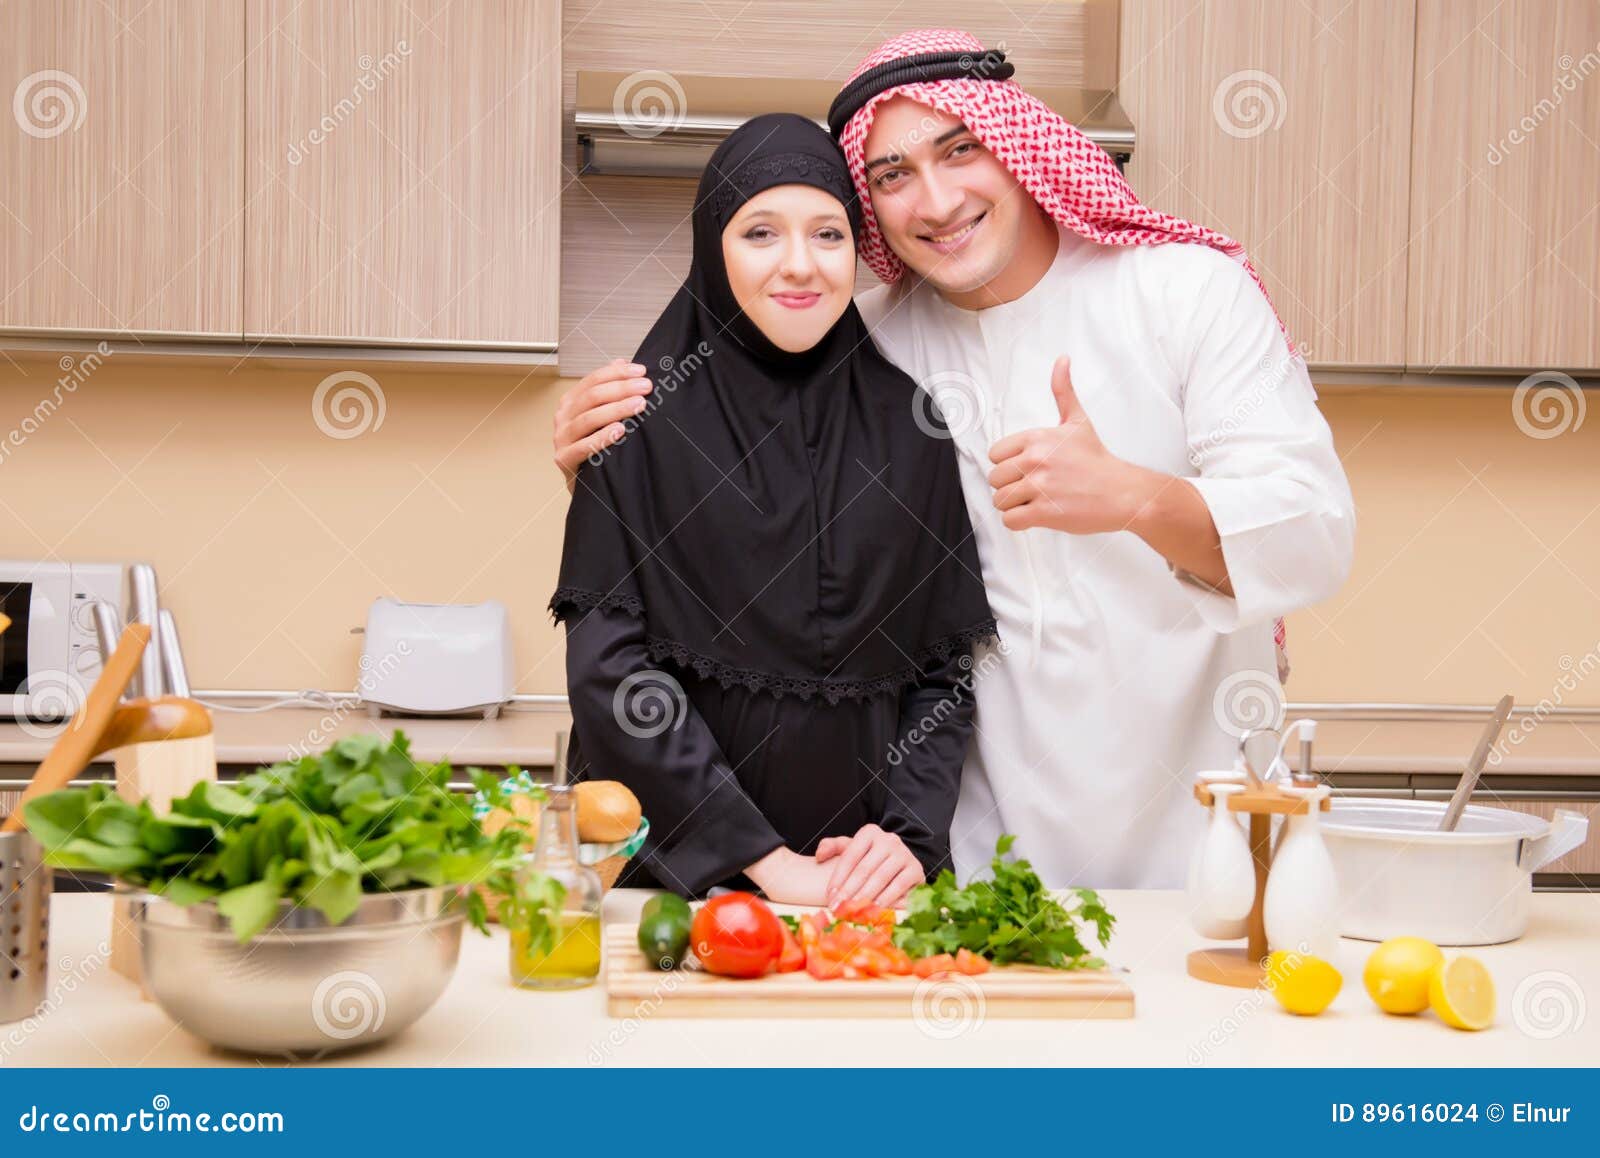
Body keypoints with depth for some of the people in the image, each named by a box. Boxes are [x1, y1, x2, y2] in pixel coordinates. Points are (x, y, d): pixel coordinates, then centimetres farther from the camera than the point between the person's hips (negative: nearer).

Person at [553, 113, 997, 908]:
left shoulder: (906, 426, 3)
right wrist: (764, 858, -15)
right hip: (675, 868, -2)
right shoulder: (648, 419, -5)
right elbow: (609, 666, -10)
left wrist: (913, 834, -10)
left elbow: (946, 664, 5)